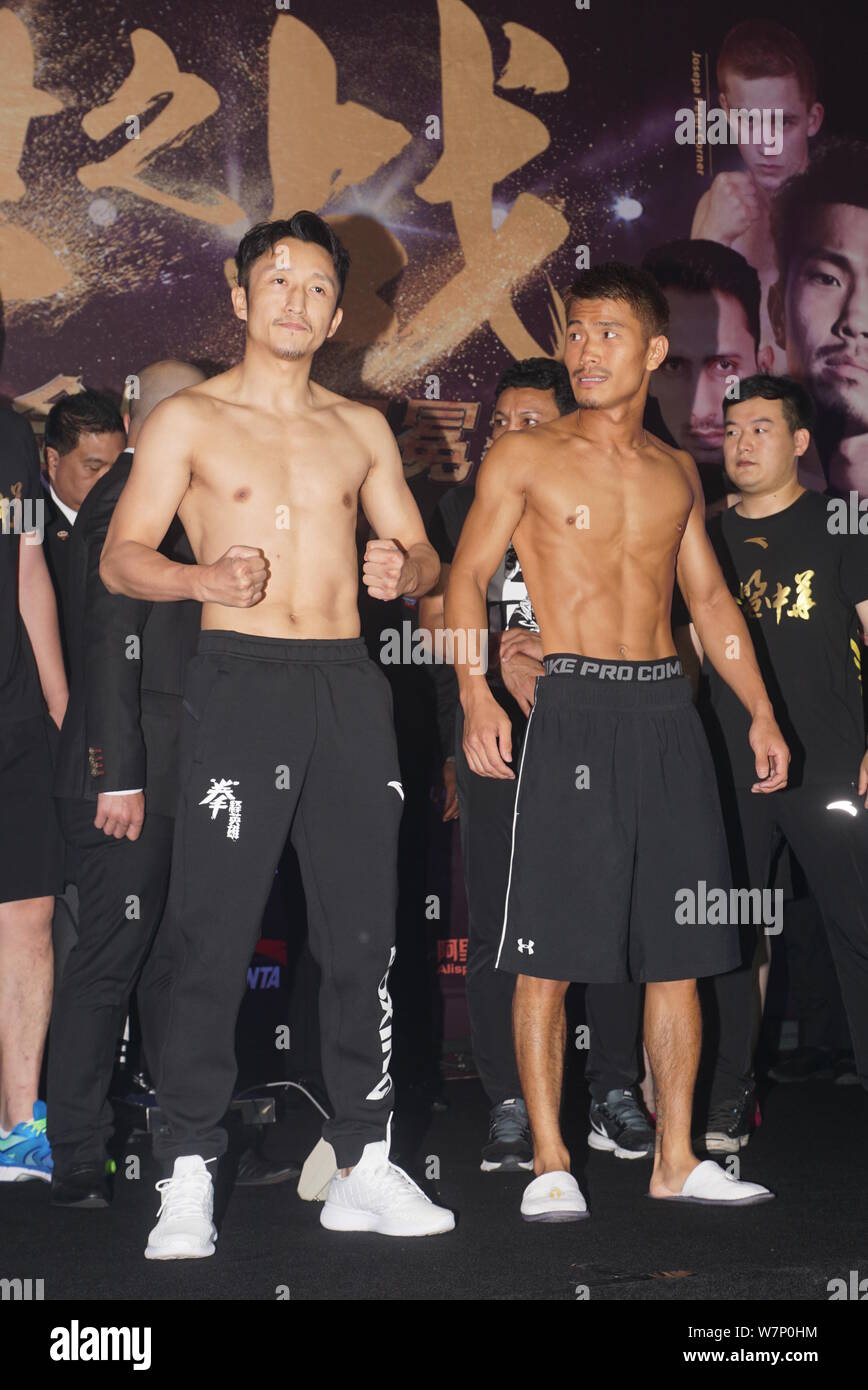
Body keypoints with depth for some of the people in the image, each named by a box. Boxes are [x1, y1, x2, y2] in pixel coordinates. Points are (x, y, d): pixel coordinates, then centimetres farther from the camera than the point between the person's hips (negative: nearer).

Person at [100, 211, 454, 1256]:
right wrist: (204, 578, -20)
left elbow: (421, 556, 17)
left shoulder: (361, 427, 18)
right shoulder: (188, 419, 7)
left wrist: (403, 571, -7)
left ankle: (363, 1167, 14)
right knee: (213, 936, -6)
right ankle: (188, 1178, 2)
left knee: (363, 933, 4)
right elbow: (121, 558, 0)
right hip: (241, 680, -4)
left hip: (350, 687, 4)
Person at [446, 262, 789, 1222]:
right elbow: (467, 575, -1)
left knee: (679, 948, 6)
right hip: (573, 705, -4)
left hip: (668, 709, 5)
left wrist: (760, 710, 13)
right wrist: (477, 698, -14)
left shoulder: (676, 473, 15)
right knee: (549, 952, -4)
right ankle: (550, 1161, 6)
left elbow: (709, 594, 20)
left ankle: (676, 1158, 15)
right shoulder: (524, 458, 3)